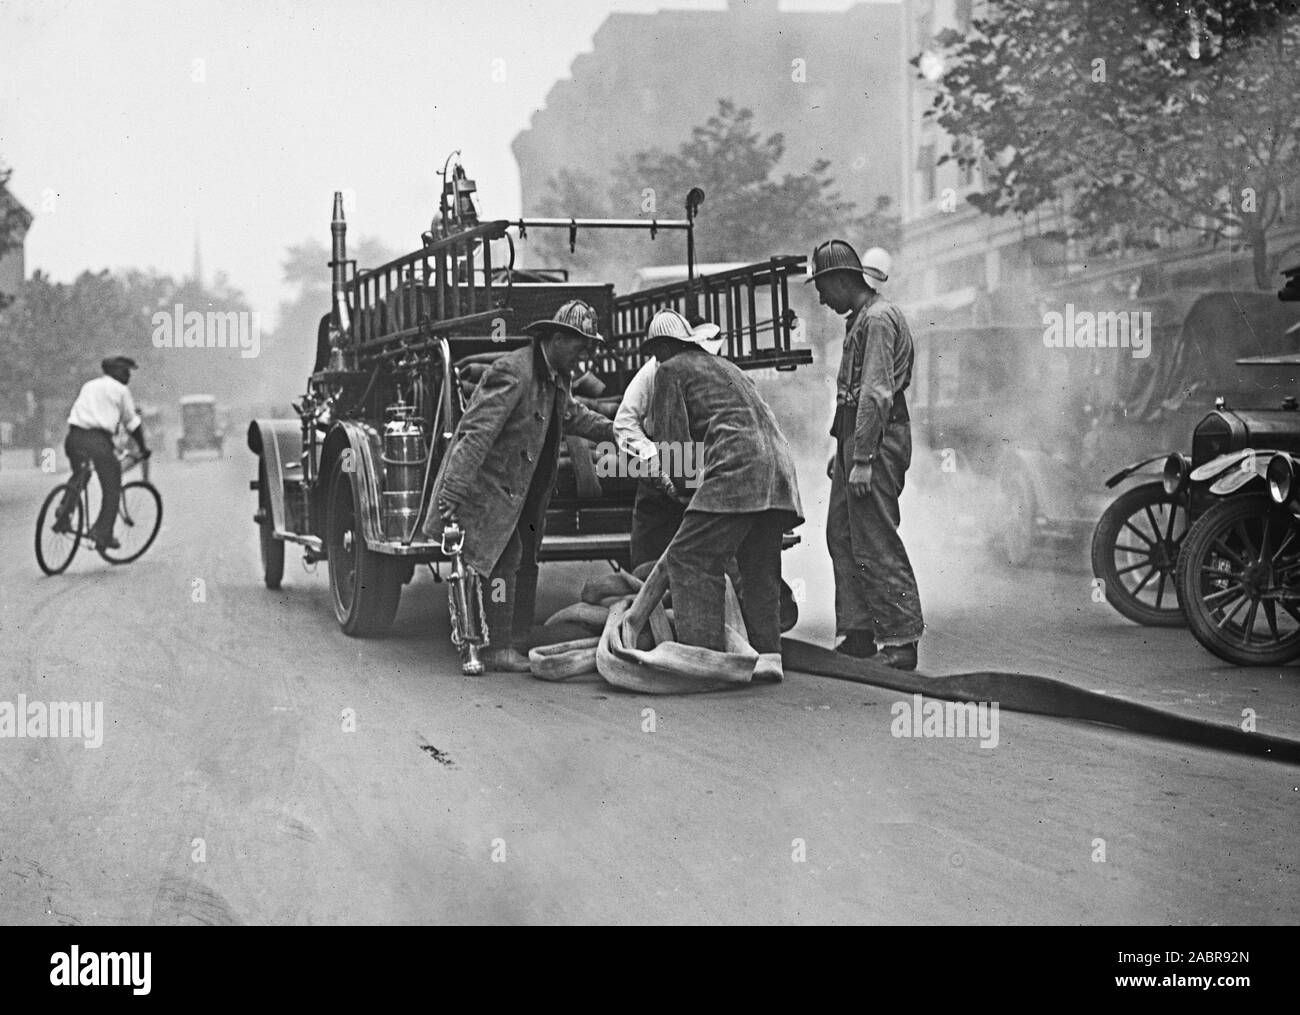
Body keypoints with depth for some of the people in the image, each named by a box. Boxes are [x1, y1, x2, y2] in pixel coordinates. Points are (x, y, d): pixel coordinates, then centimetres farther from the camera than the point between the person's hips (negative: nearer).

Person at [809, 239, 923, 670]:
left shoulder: (878, 319, -13)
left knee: (876, 545, -9)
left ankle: (901, 641, -5)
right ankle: (858, 633, 19)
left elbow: (876, 394, -20)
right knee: (842, 536, 13)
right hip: (857, 438, 11)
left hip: (877, 440, -11)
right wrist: (842, 452, 21)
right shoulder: (860, 319, 19)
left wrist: (862, 459, -23)